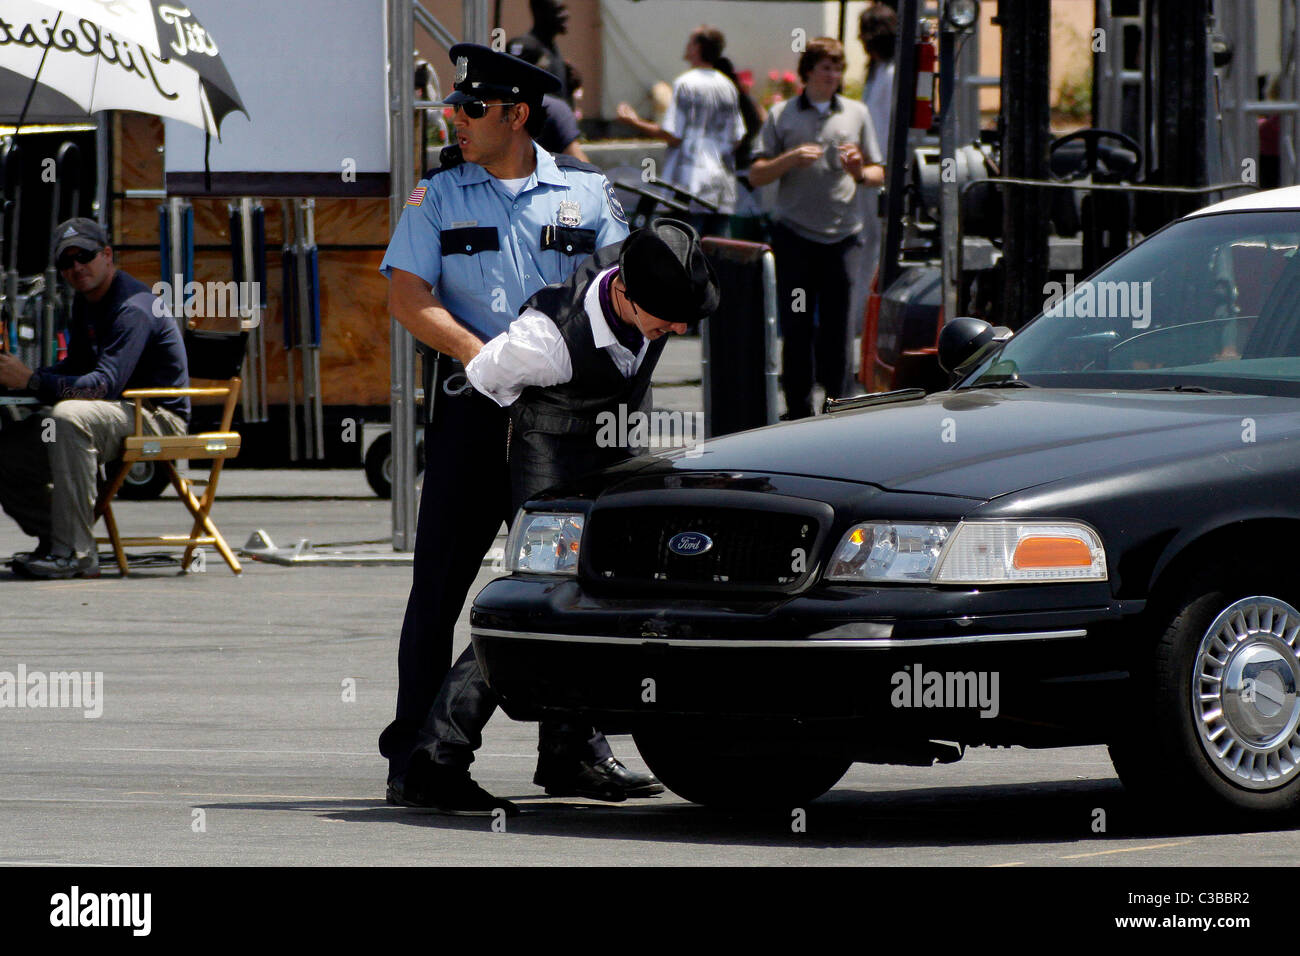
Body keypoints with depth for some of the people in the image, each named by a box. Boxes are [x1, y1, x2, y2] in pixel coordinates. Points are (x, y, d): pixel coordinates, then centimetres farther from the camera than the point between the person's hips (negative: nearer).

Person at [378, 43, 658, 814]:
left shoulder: (586, 193, 9)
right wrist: (480, 354, -18)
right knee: (442, 579, -4)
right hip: (472, 406, -2)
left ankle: (572, 743, 16)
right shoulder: (438, 194, 6)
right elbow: (408, 296, -3)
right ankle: (415, 762, -2)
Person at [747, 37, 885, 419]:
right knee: (797, 326, -2)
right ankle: (798, 410, 3)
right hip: (794, 232, -1)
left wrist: (859, 172, -7)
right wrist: (792, 158, -12)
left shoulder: (856, 114, 13)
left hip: (842, 233, 1)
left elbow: (878, 174, 15)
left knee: (837, 326, -1)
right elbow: (756, 174, 5)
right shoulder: (782, 115, 8)